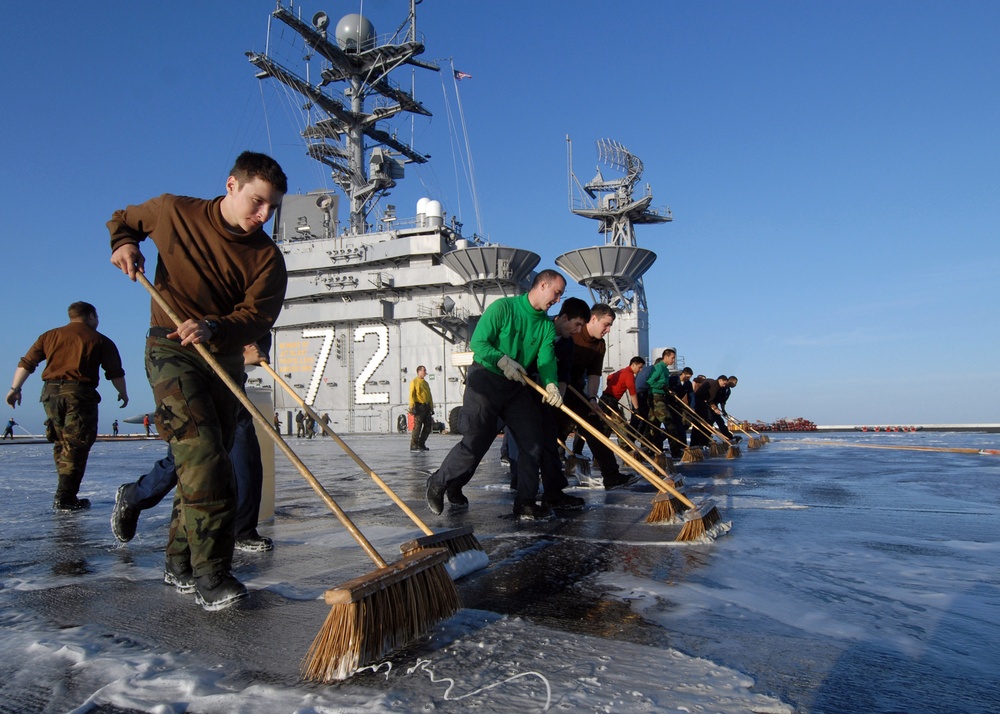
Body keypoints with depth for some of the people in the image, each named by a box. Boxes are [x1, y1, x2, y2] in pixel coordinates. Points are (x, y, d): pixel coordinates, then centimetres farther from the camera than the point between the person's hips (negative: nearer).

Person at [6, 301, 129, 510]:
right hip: (80, 393, -5)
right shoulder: (100, 340, 5)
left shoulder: (50, 336, 17)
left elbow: (26, 363, 11)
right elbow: (115, 372, 4)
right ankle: (65, 498, -8)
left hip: (51, 392, 5)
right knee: (76, 447, -3)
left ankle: (66, 494, 18)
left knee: (61, 445, 15)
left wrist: (15, 388, 13)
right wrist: (123, 393, 17)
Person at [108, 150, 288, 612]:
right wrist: (124, 244, -3)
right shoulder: (173, 212, -2)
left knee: (206, 464, 8)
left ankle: (180, 564, 23)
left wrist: (212, 328, -30)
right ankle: (209, 573, -17)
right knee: (202, 456, -20)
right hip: (171, 351, -4)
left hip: (225, 359, 4)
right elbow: (124, 220, 18)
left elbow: (257, 316, -12)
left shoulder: (267, 257, -2)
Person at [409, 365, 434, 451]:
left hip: (426, 406, 8)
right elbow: (412, 395, -8)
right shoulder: (414, 382, 0)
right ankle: (414, 446, -6)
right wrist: (412, 407, -18)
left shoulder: (425, 383, 22)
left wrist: (431, 407, 17)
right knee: (417, 426, -10)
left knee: (428, 426, 6)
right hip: (419, 406, -8)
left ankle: (421, 444, 16)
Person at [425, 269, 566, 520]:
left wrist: (550, 383, -27)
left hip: (517, 387, 6)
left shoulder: (547, 325, 6)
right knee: (475, 444, -6)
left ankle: (525, 503, 11)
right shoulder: (503, 307, -12)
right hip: (485, 380, -6)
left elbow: (546, 359, -7)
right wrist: (503, 360, -30)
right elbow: (477, 342, -16)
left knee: (532, 444, -1)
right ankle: (438, 484, 18)